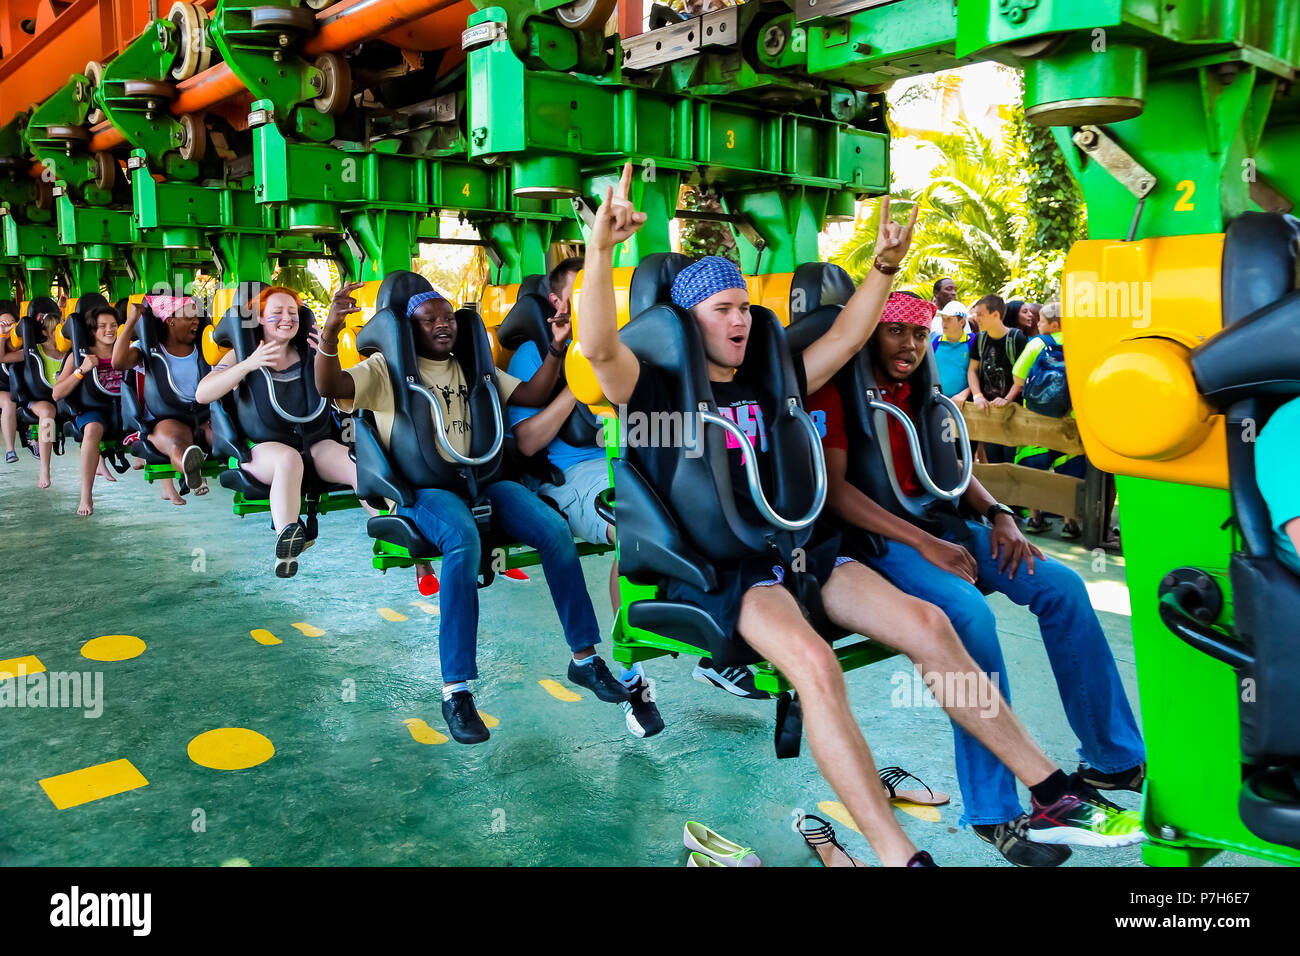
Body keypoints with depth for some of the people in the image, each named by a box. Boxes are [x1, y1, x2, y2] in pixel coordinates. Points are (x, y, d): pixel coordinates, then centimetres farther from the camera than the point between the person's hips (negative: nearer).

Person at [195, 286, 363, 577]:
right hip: (262, 446, -3)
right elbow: (202, 394, -3)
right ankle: (284, 549, -47)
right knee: (289, 458, -40)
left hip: (314, 442, 3)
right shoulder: (242, 355, 11)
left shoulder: (307, 355, 17)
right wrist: (248, 365, -16)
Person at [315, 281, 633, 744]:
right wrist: (330, 331, -27)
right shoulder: (387, 368, 7)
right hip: (422, 487, -4)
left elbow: (531, 395, 18)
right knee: (463, 539, -38)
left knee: (556, 529, -19)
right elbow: (329, 387, -9)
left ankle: (584, 657, -6)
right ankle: (455, 689, -31)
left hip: (480, 478, 5)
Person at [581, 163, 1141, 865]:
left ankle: (1052, 797, -4)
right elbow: (599, 347, -16)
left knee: (927, 623, -12)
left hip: (792, 547, 6)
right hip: (713, 566, -6)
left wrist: (884, 265, 8)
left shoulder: (766, 383, 20)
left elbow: (847, 338, 20)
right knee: (813, 663, -35)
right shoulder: (657, 390, 3)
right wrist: (601, 246, -27)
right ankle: (898, 856, -31)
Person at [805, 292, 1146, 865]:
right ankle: (994, 812, -21)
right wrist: (922, 543, -21)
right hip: (873, 535, -8)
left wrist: (997, 514, 2)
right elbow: (833, 489, -16)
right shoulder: (837, 389, -6)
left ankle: (1118, 758, 5)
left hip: (934, 525, 8)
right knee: (968, 612, -32)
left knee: (1060, 585, -7)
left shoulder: (919, 391, 17)